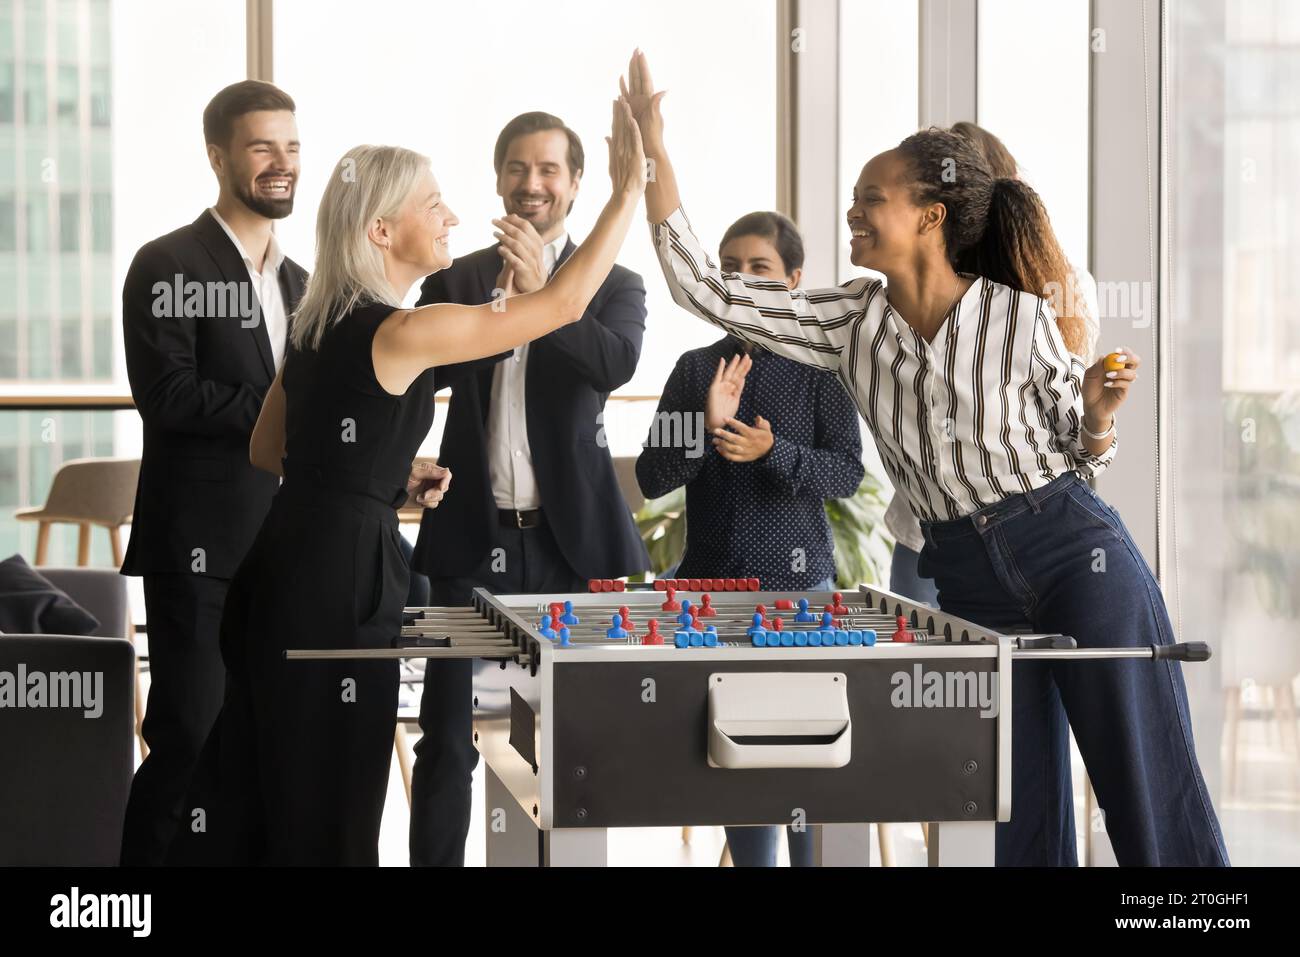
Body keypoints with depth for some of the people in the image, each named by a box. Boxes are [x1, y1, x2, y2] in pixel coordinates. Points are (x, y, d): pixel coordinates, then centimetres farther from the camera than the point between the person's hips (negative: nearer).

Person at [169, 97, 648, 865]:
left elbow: (267, 449, 21)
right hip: (341, 568, -9)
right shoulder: (402, 332, -15)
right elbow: (563, 305, -15)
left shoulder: (319, 325, 10)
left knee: (255, 785, 13)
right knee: (326, 800, 1)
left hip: (286, 561, 9)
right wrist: (629, 190, -10)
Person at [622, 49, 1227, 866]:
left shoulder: (1022, 317, -9)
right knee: (1016, 815, 6)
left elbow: (1081, 456, 4)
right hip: (968, 577, 4)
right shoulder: (850, 324, 1)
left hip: (1076, 550, -4)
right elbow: (708, 290, -3)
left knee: (1155, 795, -4)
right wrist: (653, 152, -5)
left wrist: (1099, 410, -18)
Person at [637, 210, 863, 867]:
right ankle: (750, 862, 17)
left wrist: (773, 450, -22)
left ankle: (813, 860, 6)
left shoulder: (819, 365, -1)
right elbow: (651, 478, 1)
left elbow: (846, 473, -6)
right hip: (711, 580, 3)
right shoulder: (697, 368, 5)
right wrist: (705, 426, -16)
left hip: (797, 581, -3)